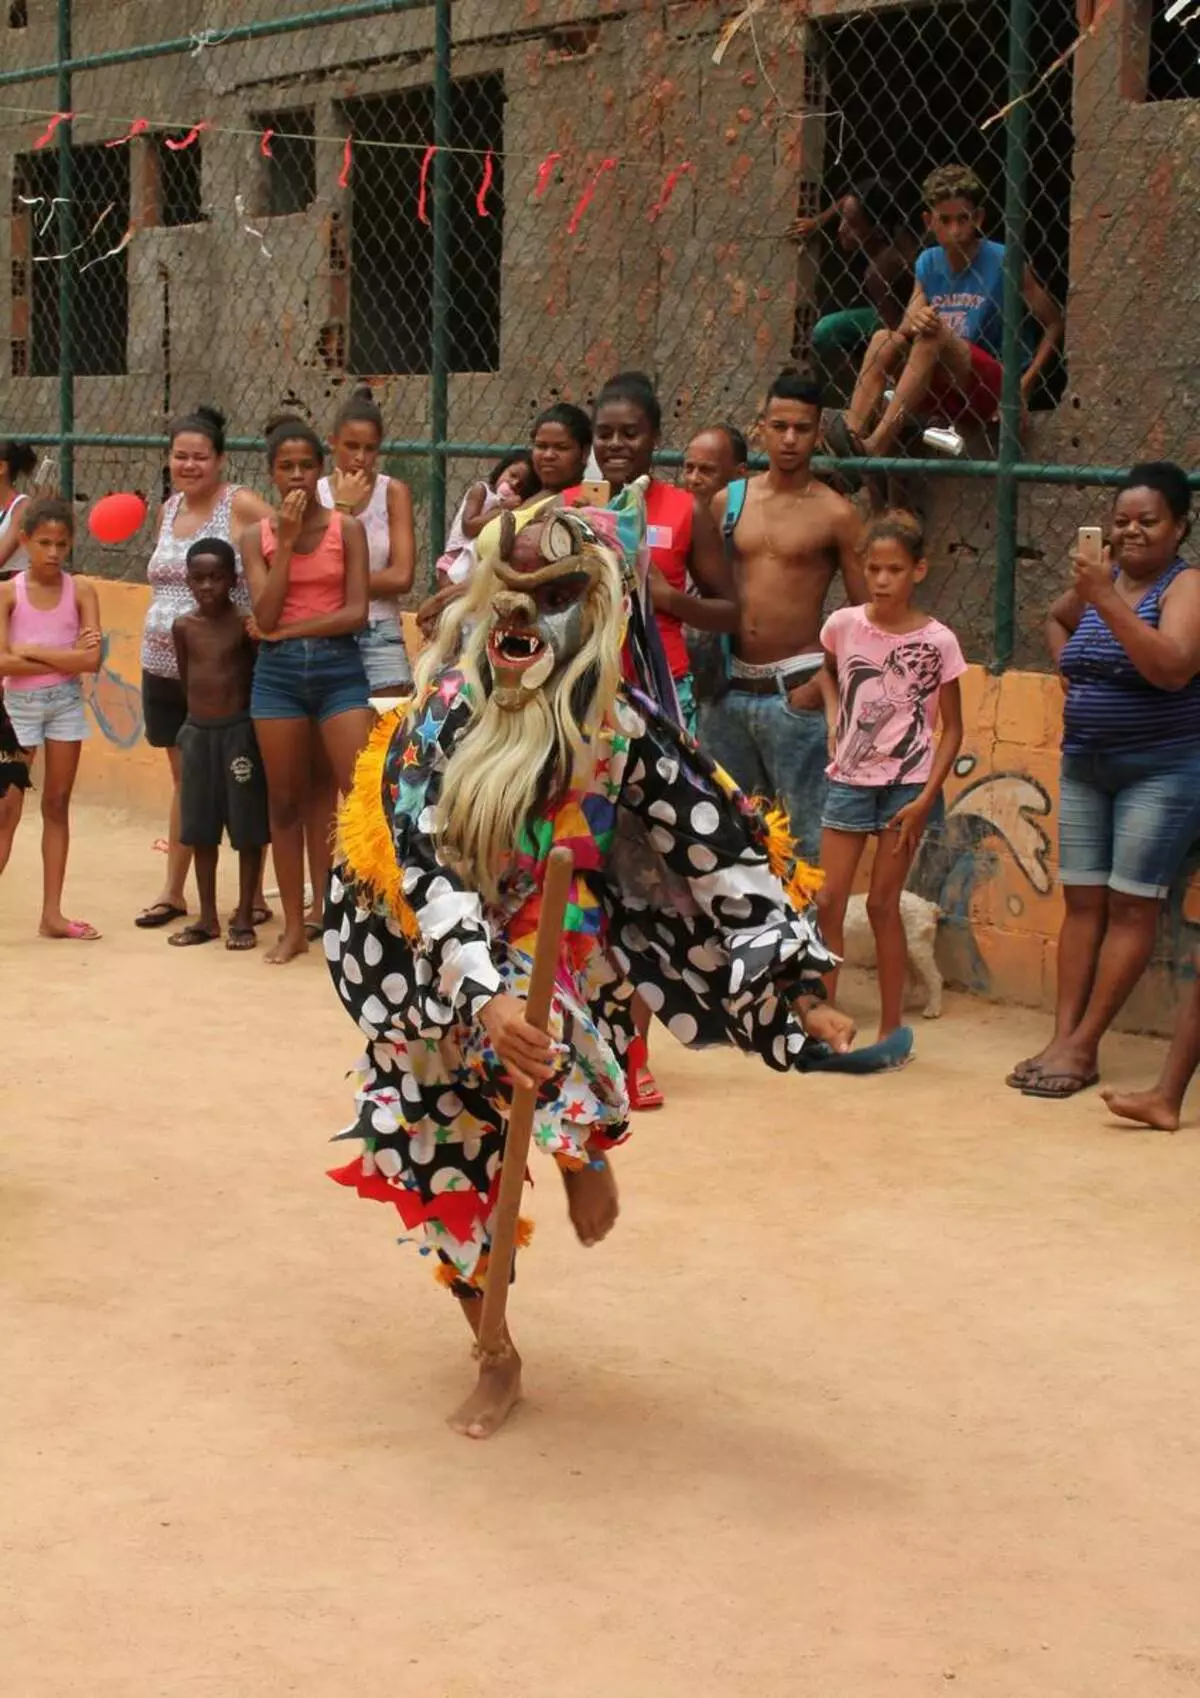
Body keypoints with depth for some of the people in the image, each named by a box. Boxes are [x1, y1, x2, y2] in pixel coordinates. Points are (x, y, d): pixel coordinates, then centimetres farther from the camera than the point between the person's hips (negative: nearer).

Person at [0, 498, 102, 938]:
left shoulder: (80, 591, -2)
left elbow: (91, 659, -13)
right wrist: (65, 658, -14)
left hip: (66, 703, 2)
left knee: (57, 805, 8)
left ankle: (51, 913, 13)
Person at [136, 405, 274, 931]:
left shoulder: (241, 505, -10)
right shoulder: (169, 508, 11)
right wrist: (163, 631, 10)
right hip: (164, 665, 6)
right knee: (185, 779, 15)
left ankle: (254, 894, 12)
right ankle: (173, 891, 23)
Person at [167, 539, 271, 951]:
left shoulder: (245, 624, -10)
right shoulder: (184, 626, 3)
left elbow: (261, 674, -7)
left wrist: (233, 710, -4)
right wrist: (203, 710, 13)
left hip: (239, 730, -5)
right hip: (196, 731, 5)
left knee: (247, 829, 1)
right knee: (200, 829, 10)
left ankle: (244, 917, 10)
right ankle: (208, 916, 20)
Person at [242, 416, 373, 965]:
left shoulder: (347, 529, 2)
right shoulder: (257, 537, 5)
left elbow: (356, 613, -6)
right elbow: (265, 615, -7)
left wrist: (285, 630, -9)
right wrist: (286, 541, -10)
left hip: (339, 668, -2)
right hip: (278, 673, 2)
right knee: (286, 801, 6)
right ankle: (294, 927, 14)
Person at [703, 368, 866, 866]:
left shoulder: (834, 515, -3)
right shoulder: (727, 501, 9)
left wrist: (826, 681, -12)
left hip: (794, 690, -5)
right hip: (730, 687, 5)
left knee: (806, 835, -3)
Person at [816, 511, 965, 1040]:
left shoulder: (937, 642, -10)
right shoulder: (843, 625, -3)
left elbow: (951, 728, -4)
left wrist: (925, 798, -11)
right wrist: (834, 721, 6)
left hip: (907, 783, -3)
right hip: (849, 779, 3)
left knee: (883, 902, 2)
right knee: (830, 900, 2)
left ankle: (893, 1026, 13)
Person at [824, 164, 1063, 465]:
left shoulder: (1002, 262, -7)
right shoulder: (928, 263, 8)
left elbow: (1055, 323, -4)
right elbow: (906, 329, 2)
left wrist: (1026, 382, -15)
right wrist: (912, 322, -24)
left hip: (992, 387, -5)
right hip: (940, 389, 5)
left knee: (934, 334, -28)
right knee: (885, 337, -13)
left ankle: (877, 443, -38)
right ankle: (852, 432, -32)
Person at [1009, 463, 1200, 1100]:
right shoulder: (1100, 578, 7)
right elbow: (1056, 620, 30)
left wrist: (1108, 601, -31)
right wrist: (1069, 668, 11)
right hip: (1084, 766, 6)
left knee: (1130, 906, -4)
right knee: (1082, 902, 4)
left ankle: (1083, 1047, -3)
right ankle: (1062, 1038, 4)